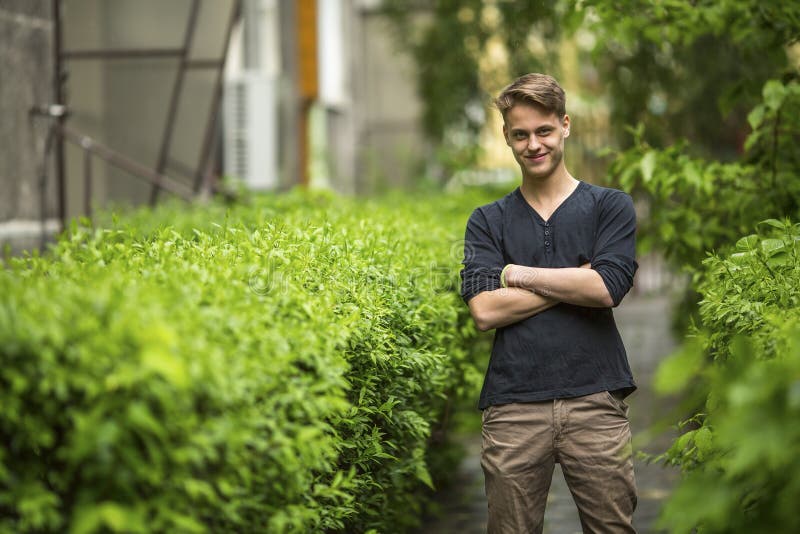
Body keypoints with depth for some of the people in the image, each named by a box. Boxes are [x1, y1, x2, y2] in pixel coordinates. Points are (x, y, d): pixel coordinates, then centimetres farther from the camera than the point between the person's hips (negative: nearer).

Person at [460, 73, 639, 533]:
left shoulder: (611, 206, 8)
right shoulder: (487, 221, 11)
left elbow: (606, 288, -9)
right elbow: (485, 309, -4)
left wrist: (519, 274, -2)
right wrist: (575, 281, -5)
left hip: (595, 401, -1)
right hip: (513, 406, 1)